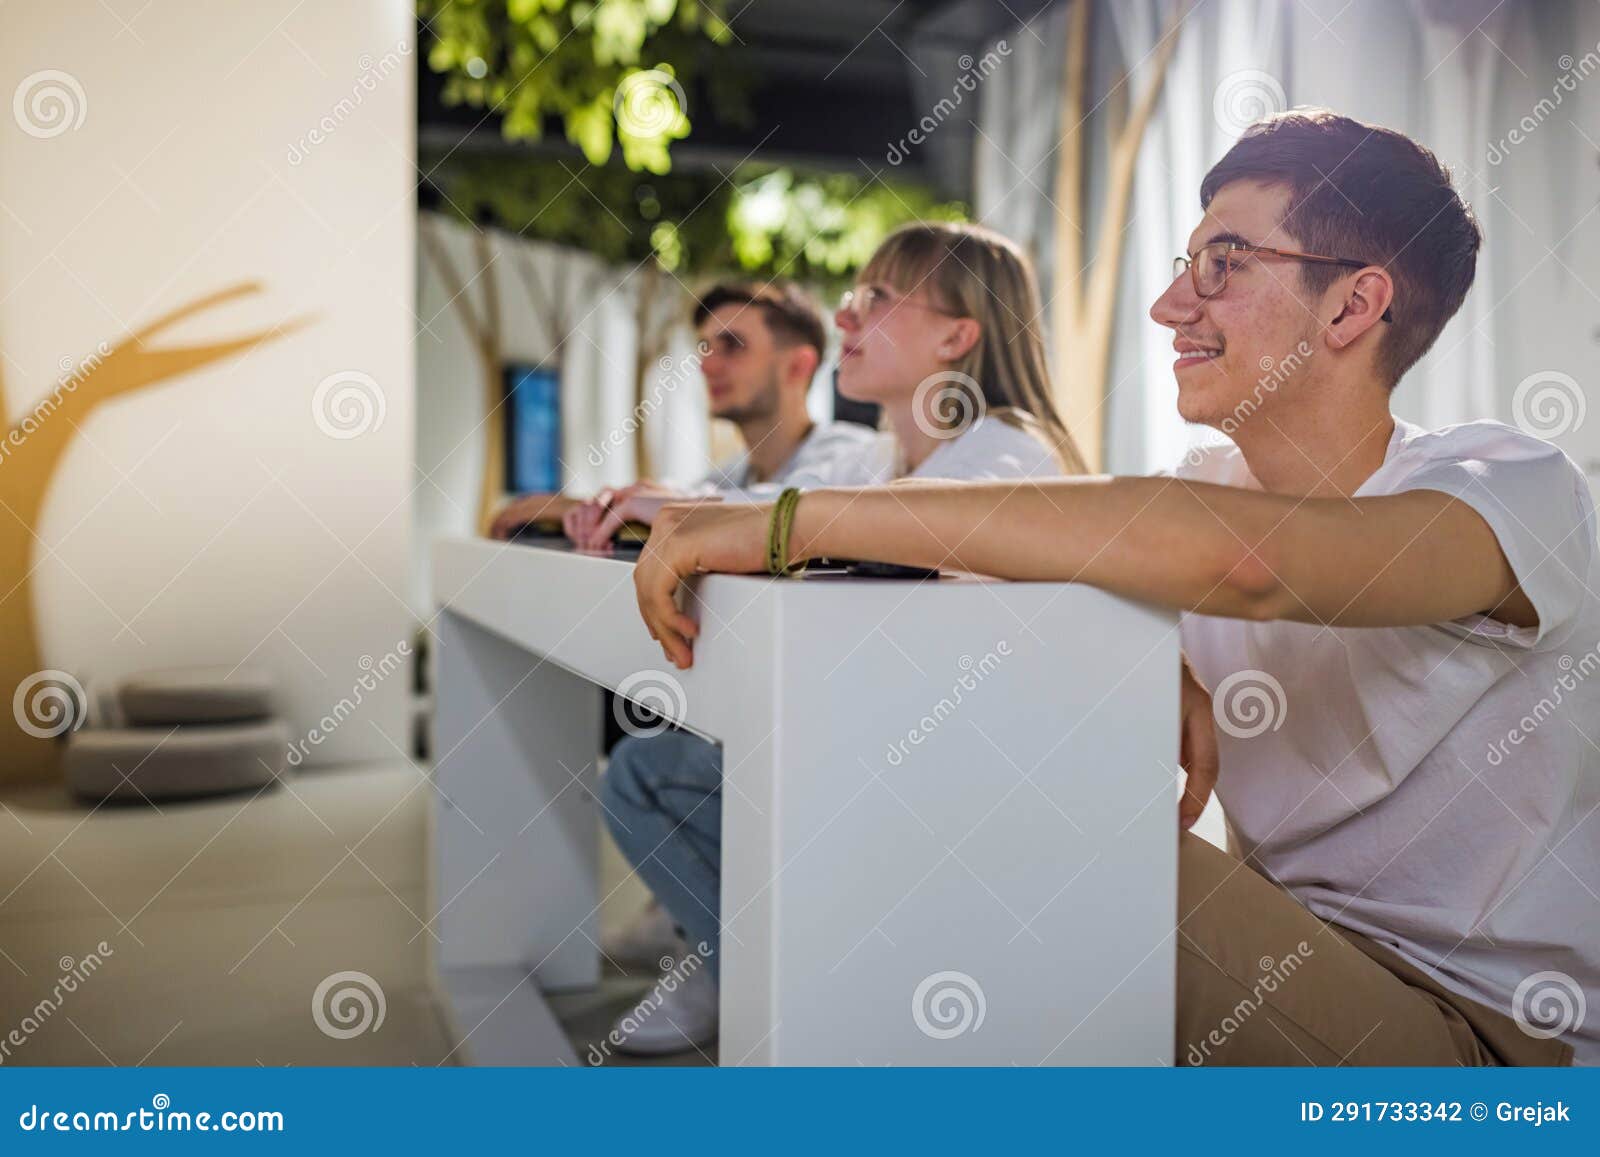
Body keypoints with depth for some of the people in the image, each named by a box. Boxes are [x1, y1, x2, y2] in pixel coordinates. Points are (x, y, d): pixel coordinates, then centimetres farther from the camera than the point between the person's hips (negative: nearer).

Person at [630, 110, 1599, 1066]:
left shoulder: (1521, 490, -18)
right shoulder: (1211, 492, 4)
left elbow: (1236, 559, -38)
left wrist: (804, 516, -39)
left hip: (1498, 1033, -5)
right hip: (1289, 957, 6)